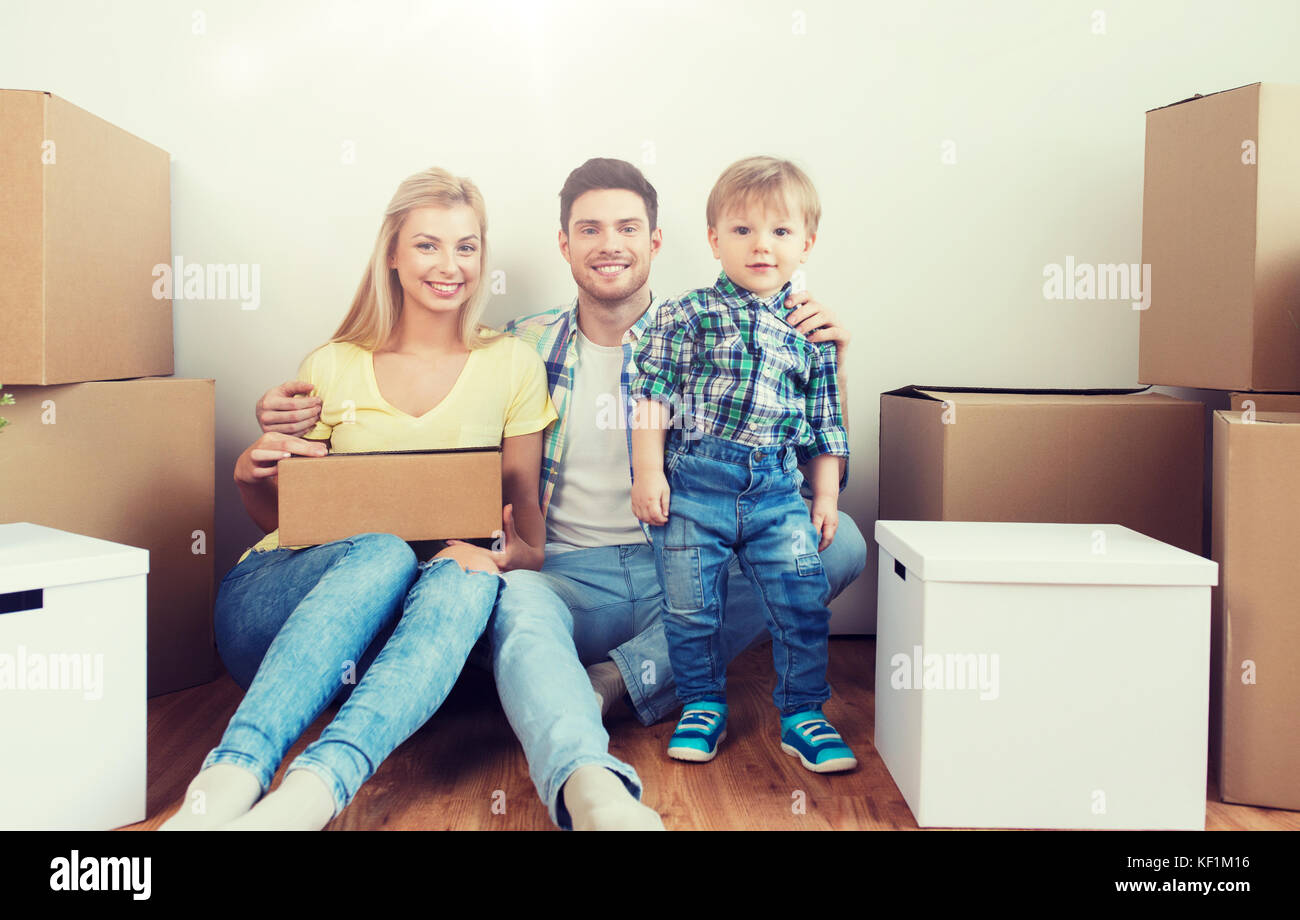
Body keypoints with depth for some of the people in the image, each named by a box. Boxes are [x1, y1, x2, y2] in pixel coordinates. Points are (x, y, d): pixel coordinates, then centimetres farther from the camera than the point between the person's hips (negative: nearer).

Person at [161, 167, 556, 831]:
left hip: (403, 624, 0)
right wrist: (252, 477, -8)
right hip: (275, 603, 0)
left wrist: (513, 552, -17)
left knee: (469, 578, -34)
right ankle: (228, 784, -49)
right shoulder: (333, 369, 6)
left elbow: (526, 512, 7)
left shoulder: (511, 366, 6)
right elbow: (283, 518, 15)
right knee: (384, 552, -34)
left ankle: (314, 790, -51)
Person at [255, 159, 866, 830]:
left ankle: (617, 680, -22)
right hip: (564, 577, -1)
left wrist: (827, 368, -8)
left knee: (841, 539, -21)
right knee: (515, 600, -36)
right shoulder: (523, 347, 9)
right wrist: (297, 415, -3)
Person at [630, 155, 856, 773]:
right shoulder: (686, 315, 2)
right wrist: (649, 473, -8)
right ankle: (703, 706, 26)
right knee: (690, 605, 5)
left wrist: (826, 496, 11)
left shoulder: (810, 329, 11)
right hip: (692, 481, -2)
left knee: (803, 605, 1)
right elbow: (652, 395, -1)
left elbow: (825, 422, 15)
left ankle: (803, 713, 20)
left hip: (777, 488, 2)